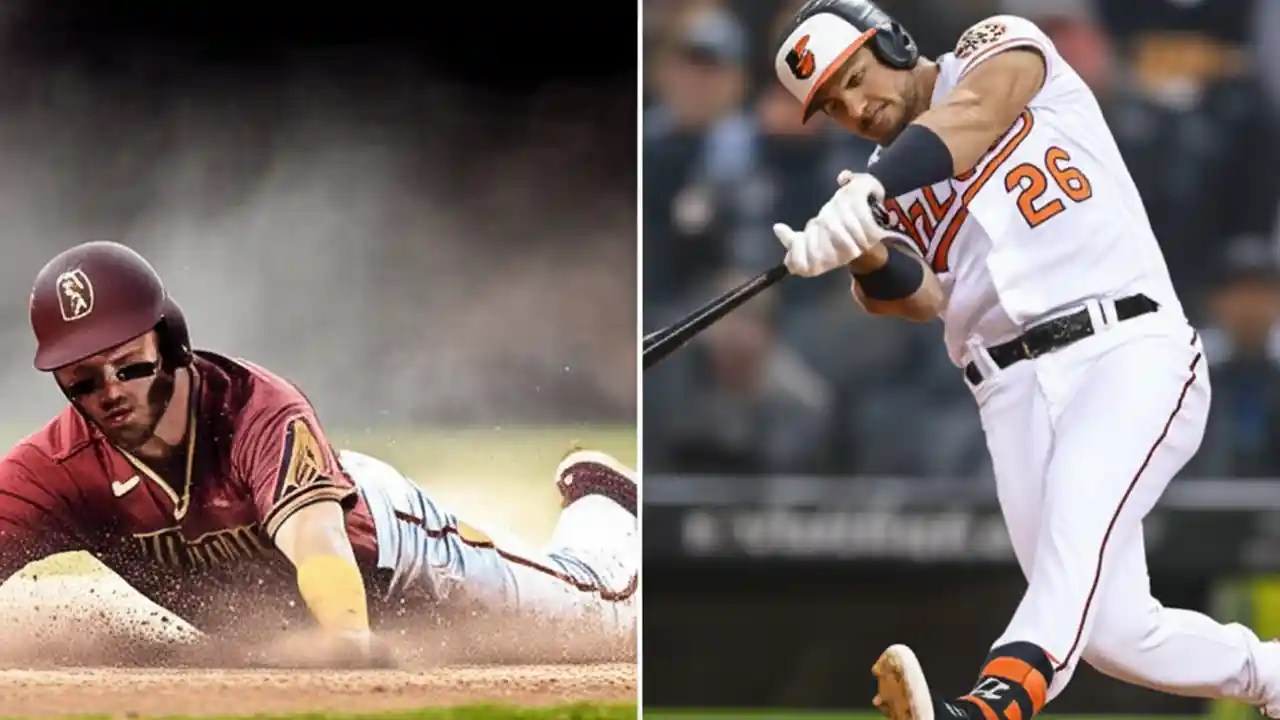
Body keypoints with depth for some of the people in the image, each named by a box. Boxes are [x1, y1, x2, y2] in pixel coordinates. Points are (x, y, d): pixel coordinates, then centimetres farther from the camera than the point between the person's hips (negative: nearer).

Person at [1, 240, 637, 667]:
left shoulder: (261, 412, -42)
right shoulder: (55, 469, -32)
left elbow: (314, 530, -59)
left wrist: (347, 631, -80)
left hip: (378, 534, -3)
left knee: (600, 611, 12)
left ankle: (597, 502, 45)